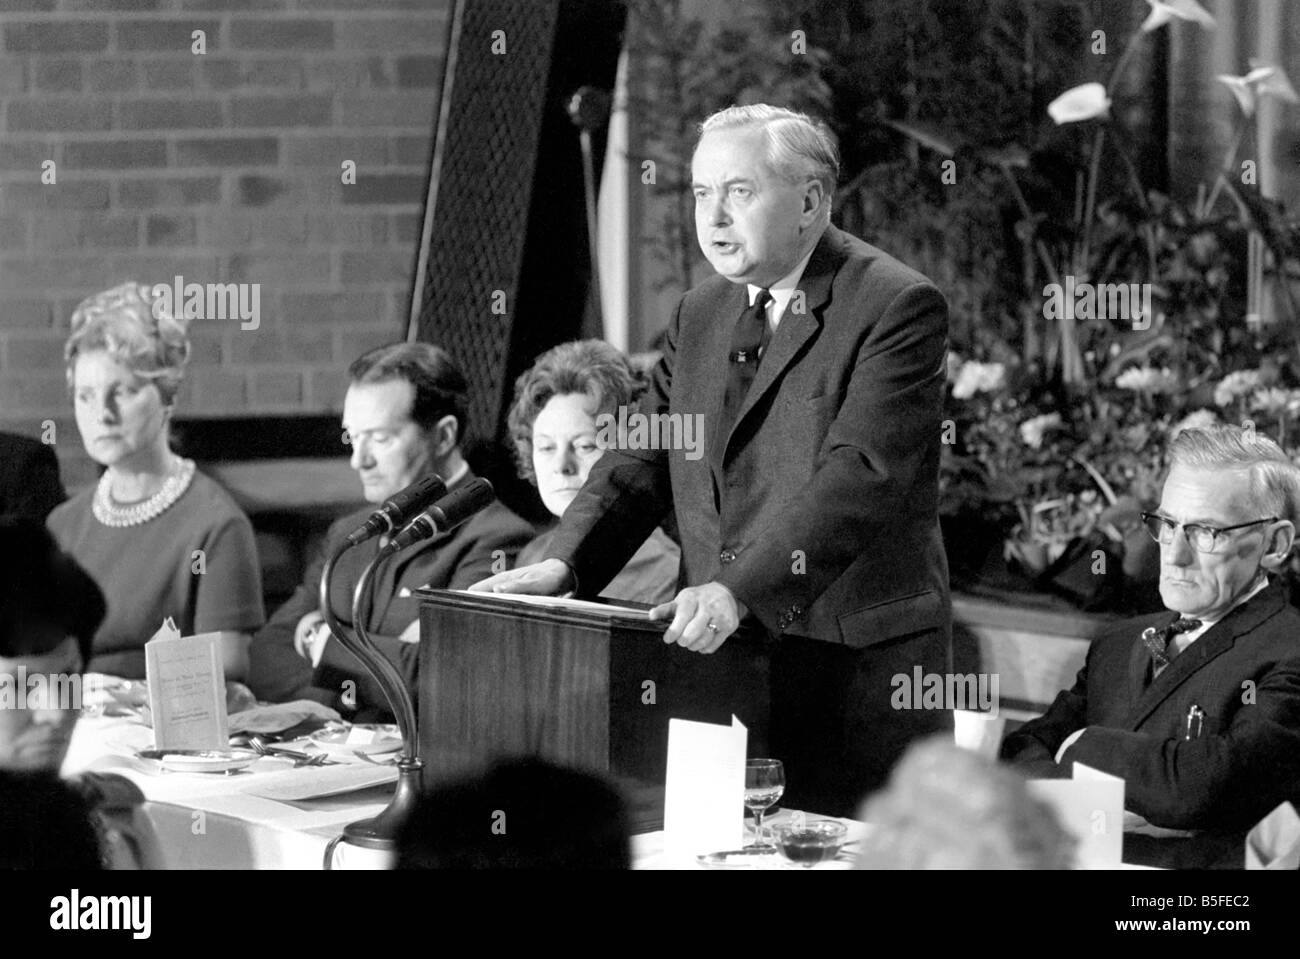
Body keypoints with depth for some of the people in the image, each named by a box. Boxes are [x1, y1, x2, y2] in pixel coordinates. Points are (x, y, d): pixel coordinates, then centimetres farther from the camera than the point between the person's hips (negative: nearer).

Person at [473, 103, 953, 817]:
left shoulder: (897, 306, -8)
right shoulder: (699, 316, 15)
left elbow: (859, 474, -19)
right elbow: (641, 460, 11)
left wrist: (739, 590, -28)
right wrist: (562, 564, -7)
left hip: (858, 664, -6)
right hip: (718, 661, 6)